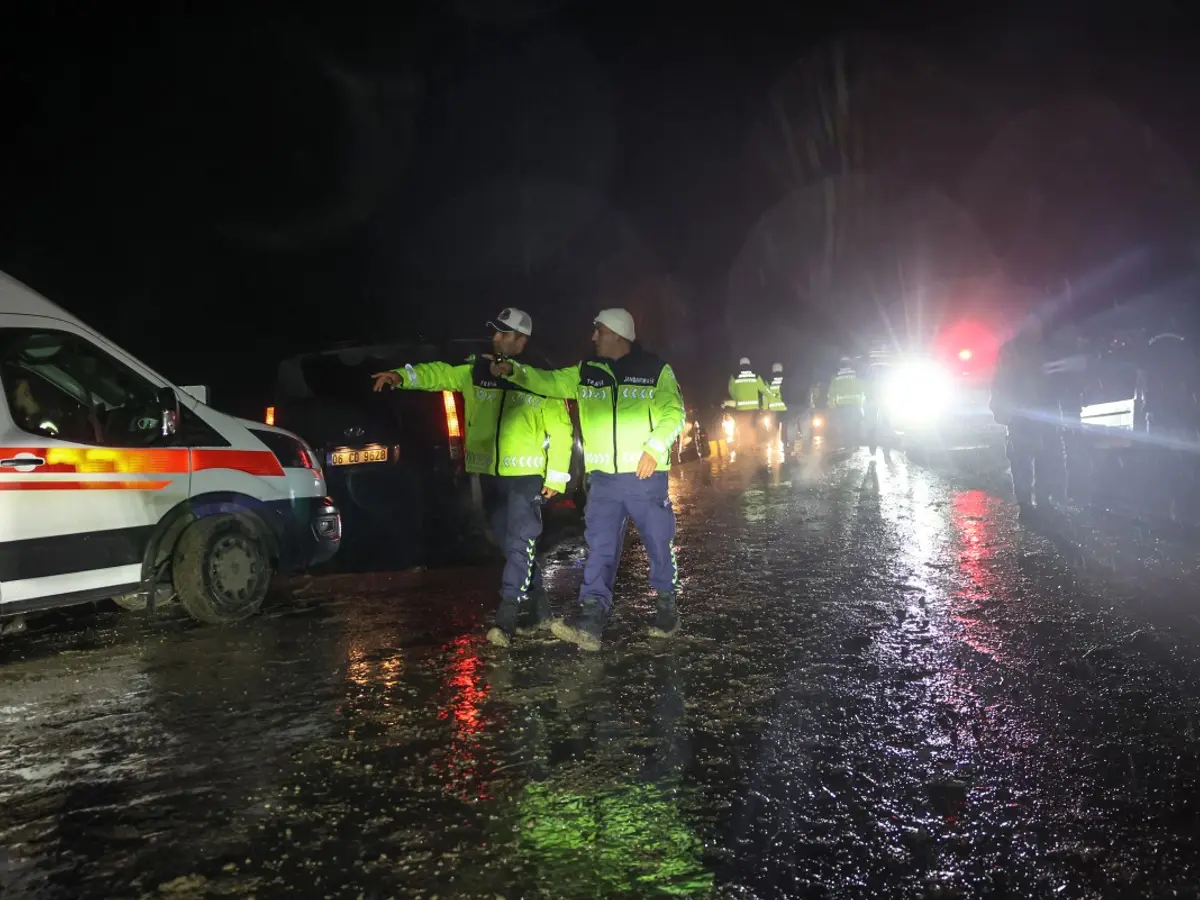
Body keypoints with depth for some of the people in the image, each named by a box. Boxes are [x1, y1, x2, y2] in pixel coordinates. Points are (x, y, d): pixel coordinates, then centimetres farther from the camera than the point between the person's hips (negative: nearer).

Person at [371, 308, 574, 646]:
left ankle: (506, 618, -7)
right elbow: (440, 373, -5)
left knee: (520, 544, -9)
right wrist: (403, 376, -23)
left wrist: (556, 476, -6)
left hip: (527, 475, -5)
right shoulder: (476, 370, 6)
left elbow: (560, 430, -3)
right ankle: (538, 610, 23)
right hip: (490, 475, 5)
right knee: (510, 545, 11)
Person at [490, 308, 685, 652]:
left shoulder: (656, 370, -2)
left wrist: (654, 448, -18)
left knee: (659, 543, 7)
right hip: (603, 478, 4)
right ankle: (590, 621, -7)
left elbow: (673, 412, -6)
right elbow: (548, 381, 7)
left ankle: (668, 607, 26)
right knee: (599, 548, -3)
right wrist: (514, 370, -9)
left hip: (645, 476, -3)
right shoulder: (586, 372, 10)